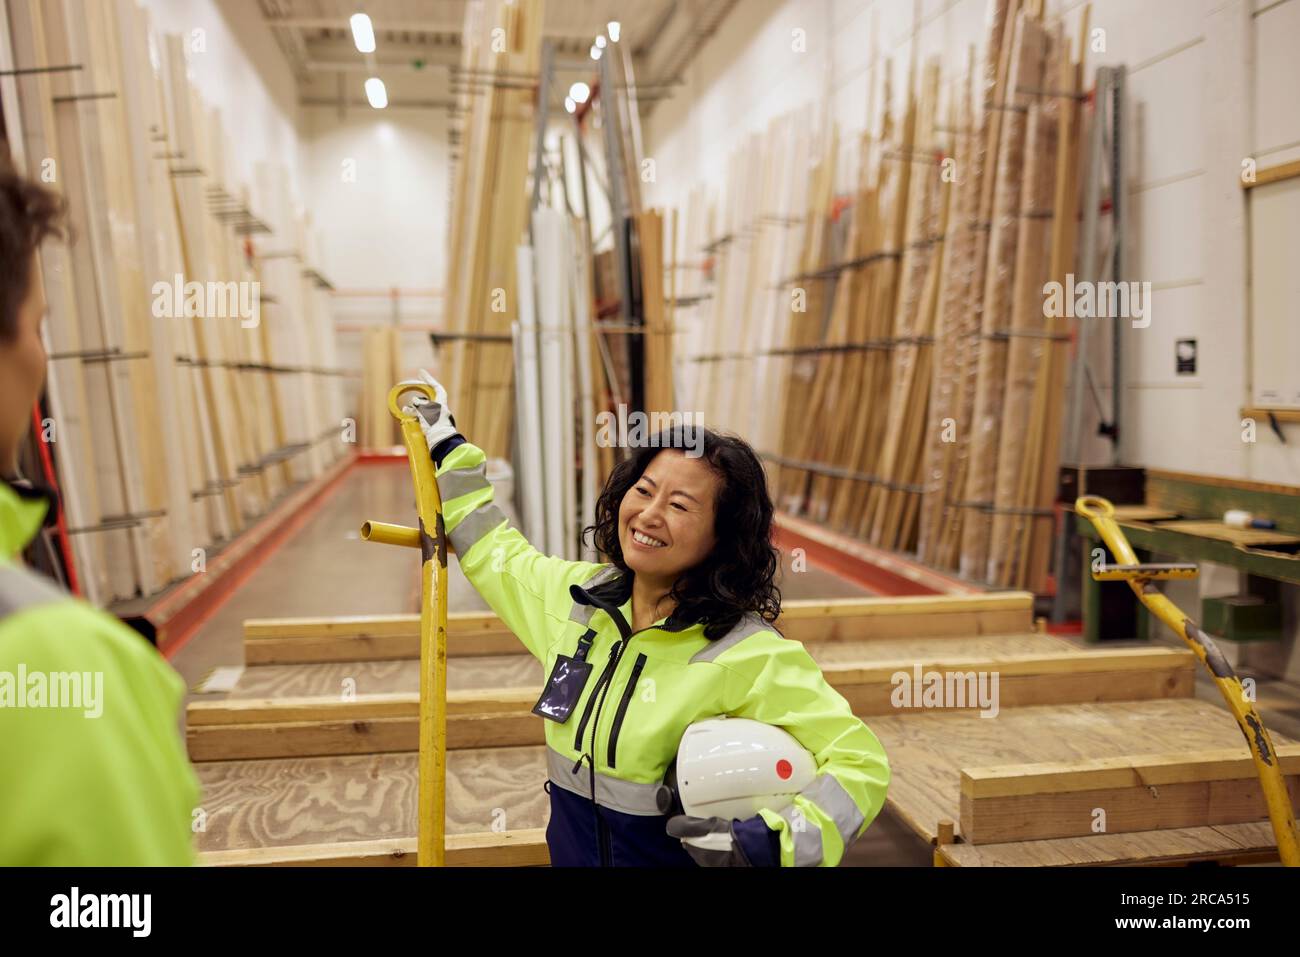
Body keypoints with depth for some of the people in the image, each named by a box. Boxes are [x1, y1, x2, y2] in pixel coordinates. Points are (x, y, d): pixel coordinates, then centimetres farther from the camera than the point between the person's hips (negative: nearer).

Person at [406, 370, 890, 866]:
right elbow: (494, 552, 12)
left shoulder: (751, 656, -25)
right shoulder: (573, 593, -6)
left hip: (680, 853, -5)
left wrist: (769, 842, -36)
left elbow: (860, 764, -23)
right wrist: (446, 445, 15)